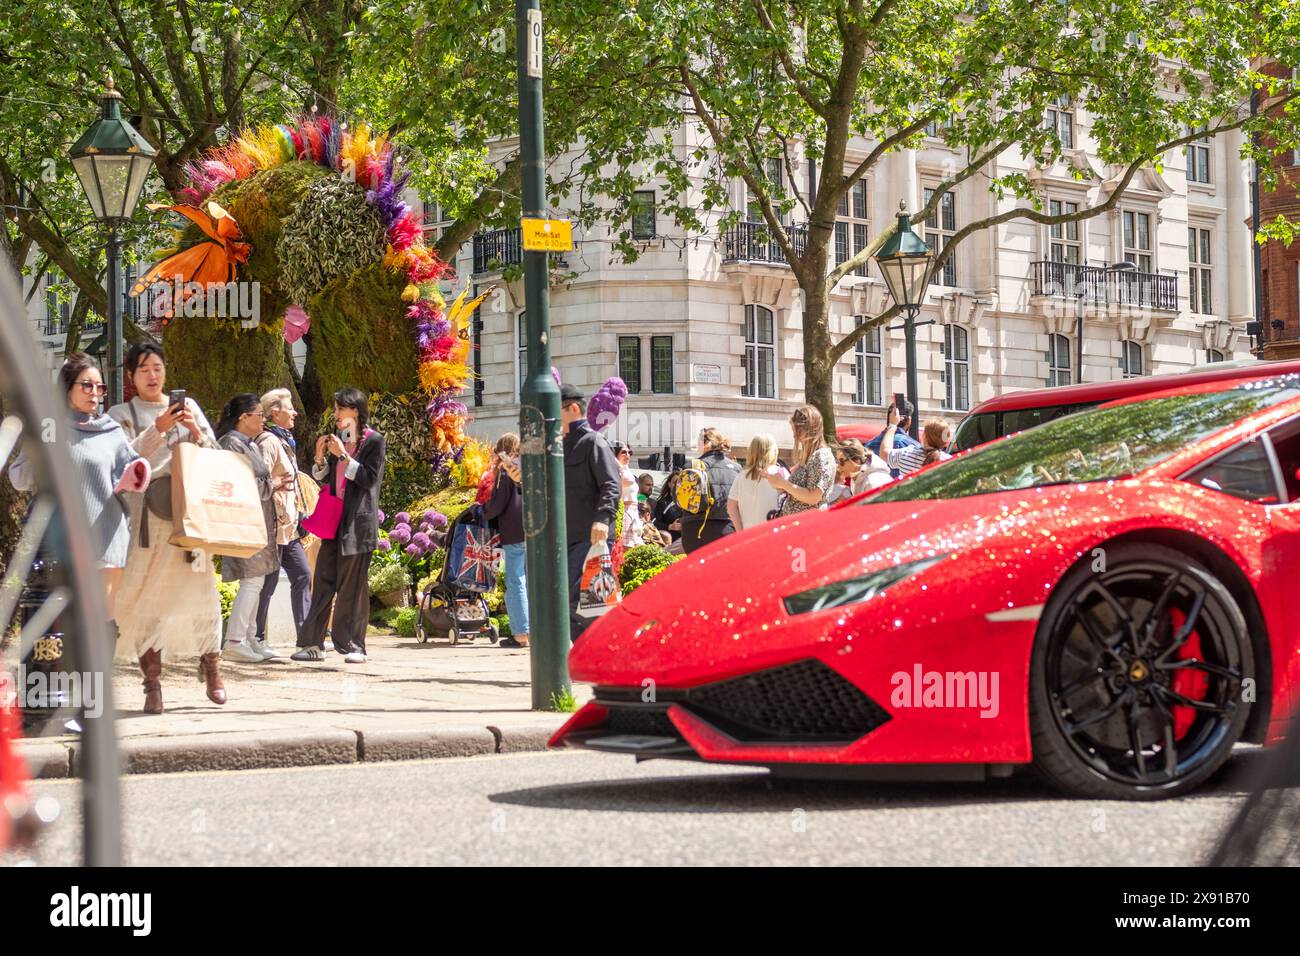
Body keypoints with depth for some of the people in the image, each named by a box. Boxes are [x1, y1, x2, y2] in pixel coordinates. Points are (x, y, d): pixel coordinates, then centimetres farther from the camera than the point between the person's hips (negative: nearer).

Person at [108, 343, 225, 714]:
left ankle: (210, 664, 16)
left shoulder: (187, 405, 15)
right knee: (147, 594, -4)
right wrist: (158, 429, -15)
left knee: (200, 587, -2)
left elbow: (213, 454, 13)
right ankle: (152, 681, 0)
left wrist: (196, 431, -6)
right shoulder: (122, 414, 9)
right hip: (146, 512, -1)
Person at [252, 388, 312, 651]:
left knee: (302, 575, 8)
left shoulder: (284, 441, 20)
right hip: (274, 523, -10)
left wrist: (297, 516, 20)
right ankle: (257, 637, 1)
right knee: (269, 580, -5)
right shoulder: (268, 441, -12)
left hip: (288, 526, 10)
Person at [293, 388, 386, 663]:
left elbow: (369, 478, -12)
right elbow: (324, 478, 19)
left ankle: (354, 646, 2)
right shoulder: (336, 439, 17)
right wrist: (320, 456, 1)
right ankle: (313, 643, 3)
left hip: (358, 521, -6)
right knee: (323, 581, 2)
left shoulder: (373, 441, -3)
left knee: (353, 584, -3)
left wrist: (342, 456, -14)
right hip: (334, 517, 6)